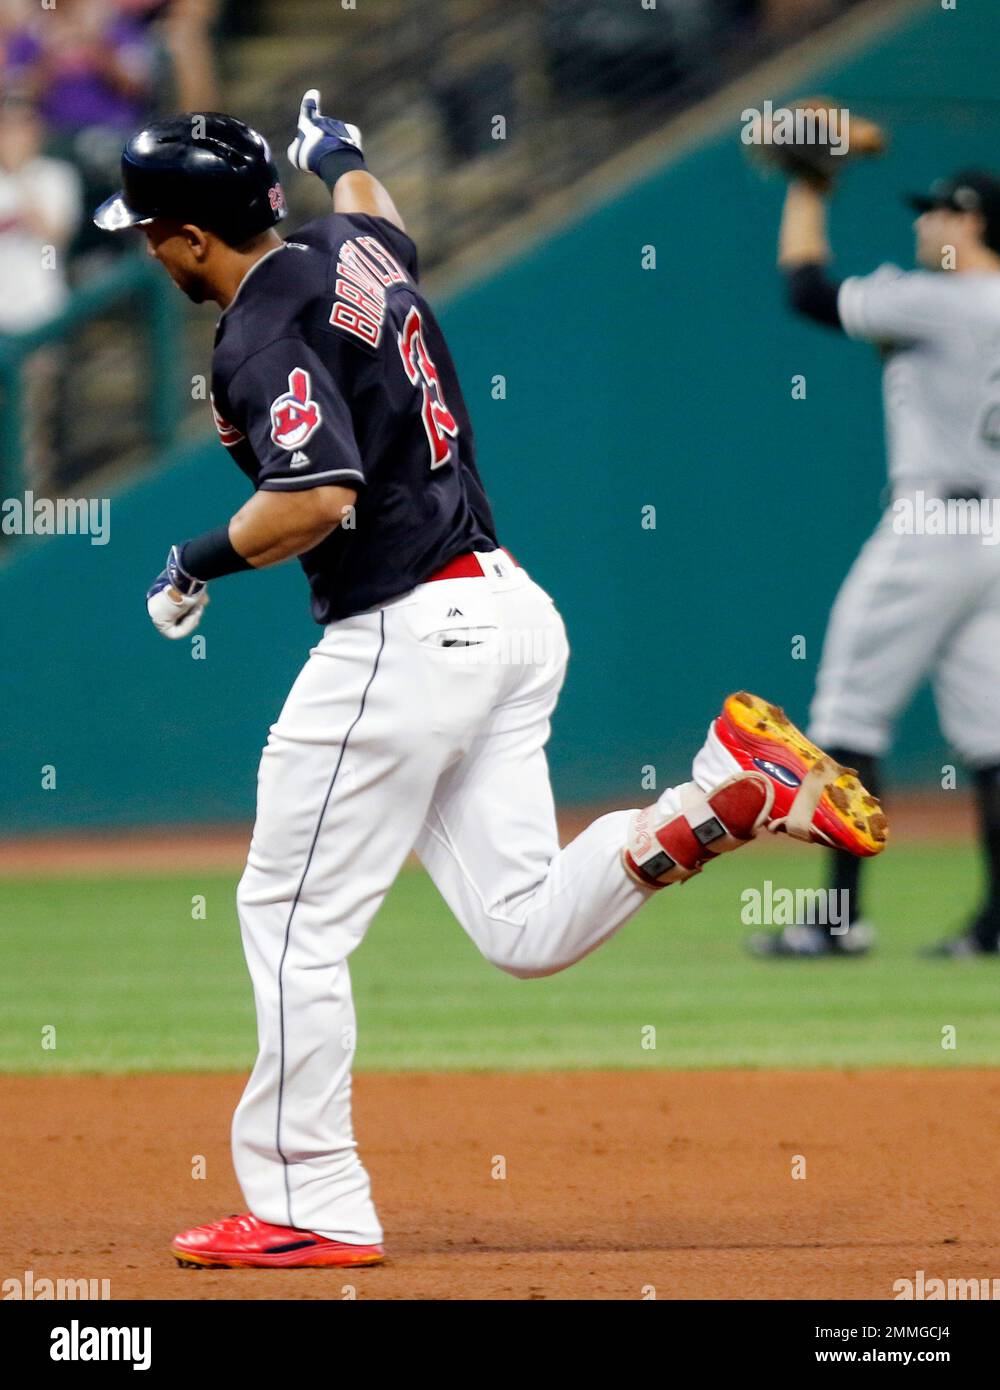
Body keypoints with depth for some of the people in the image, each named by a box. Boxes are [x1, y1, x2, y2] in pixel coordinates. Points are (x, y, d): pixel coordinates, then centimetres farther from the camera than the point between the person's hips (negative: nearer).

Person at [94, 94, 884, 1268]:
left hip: (403, 640, -9)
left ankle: (311, 1206, 2)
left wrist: (200, 562, -12)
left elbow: (319, 500, -29)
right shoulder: (353, 249, 11)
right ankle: (731, 787, -4)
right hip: (510, 610, 9)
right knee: (527, 929, 9)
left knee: (292, 916, 0)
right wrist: (341, 152, 60)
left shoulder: (264, 337, -16)